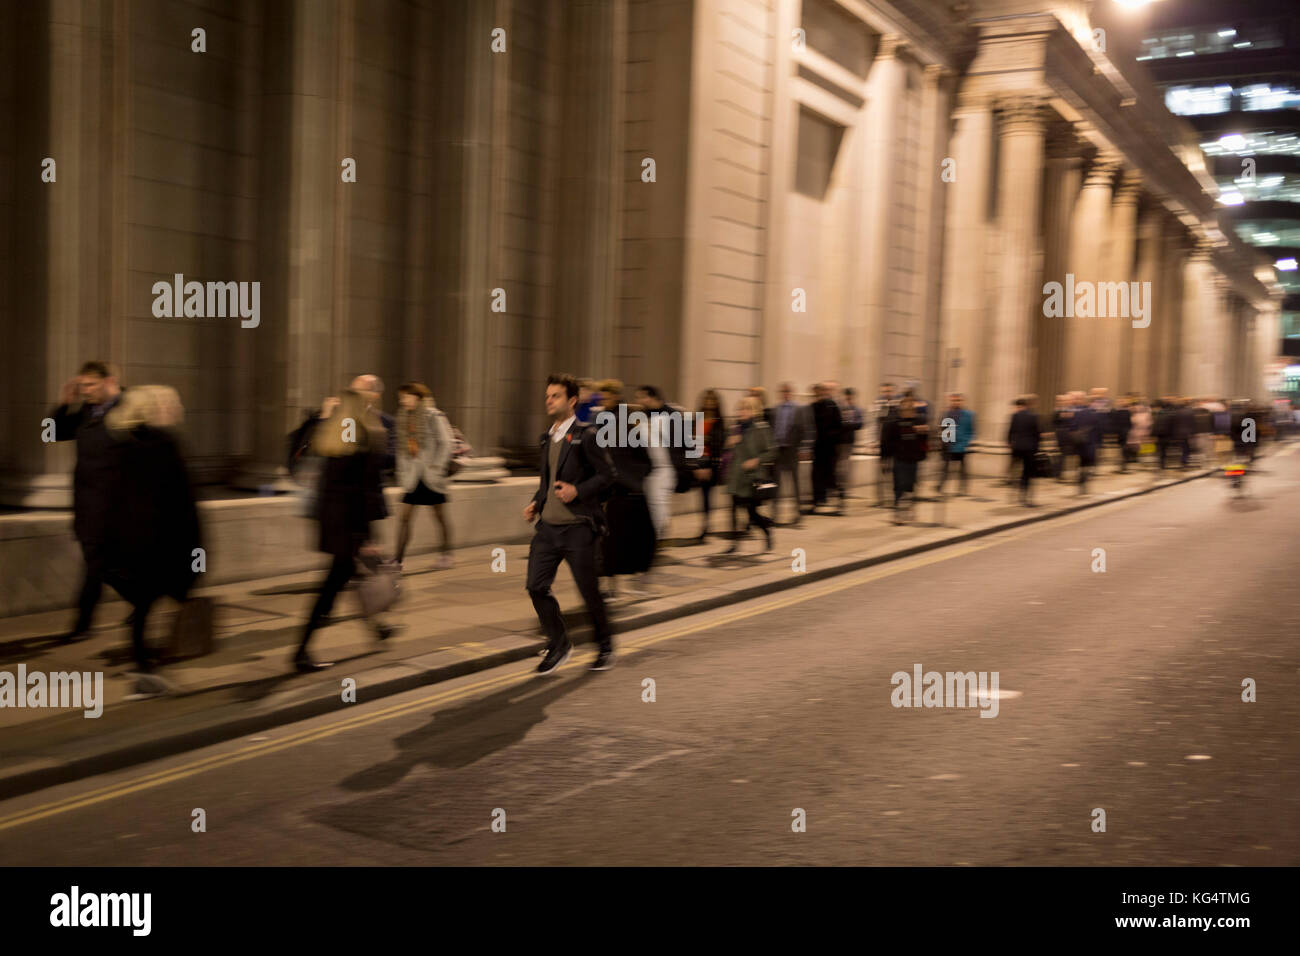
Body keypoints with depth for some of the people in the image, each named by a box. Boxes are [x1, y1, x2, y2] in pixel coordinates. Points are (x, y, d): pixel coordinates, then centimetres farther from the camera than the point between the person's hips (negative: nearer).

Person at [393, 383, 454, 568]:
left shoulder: (433, 416, -10)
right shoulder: (404, 418, 10)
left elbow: (447, 443, -11)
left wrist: (437, 468, -15)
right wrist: (402, 471, 12)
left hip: (431, 477, -5)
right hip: (414, 478, 5)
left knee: (440, 516, 9)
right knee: (404, 517, -2)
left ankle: (446, 554, 24)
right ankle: (398, 559, -1)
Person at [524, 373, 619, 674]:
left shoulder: (586, 436, -10)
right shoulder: (548, 438, 13)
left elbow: (609, 474, -9)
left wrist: (578, 491, -19)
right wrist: (536, 502, 8)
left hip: (578, 527, -6)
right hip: (548, 525, 7)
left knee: (589, 590, 3)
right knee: (536, 586, 0)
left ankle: (605, 647, 24)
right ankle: (558, 644, 17)